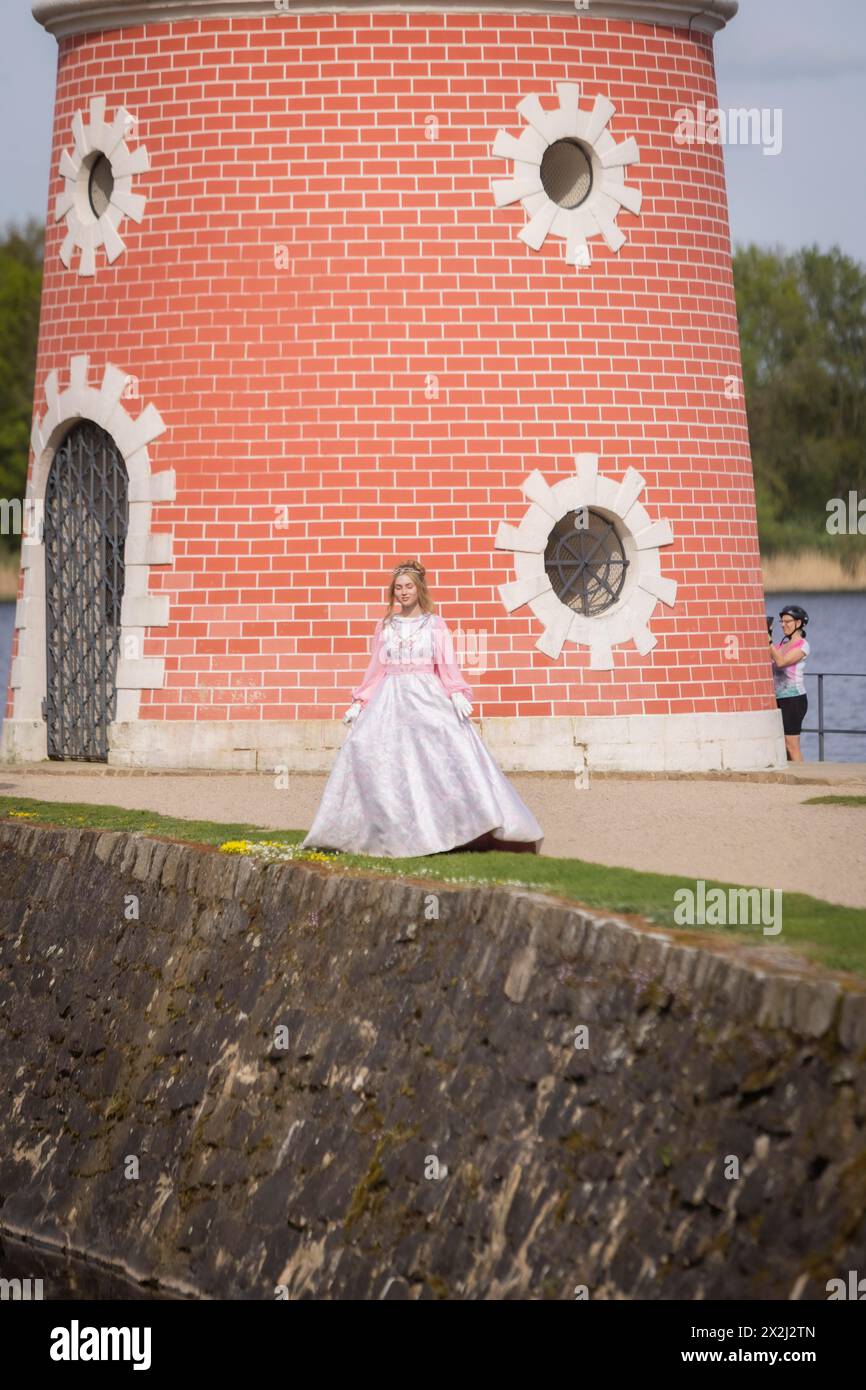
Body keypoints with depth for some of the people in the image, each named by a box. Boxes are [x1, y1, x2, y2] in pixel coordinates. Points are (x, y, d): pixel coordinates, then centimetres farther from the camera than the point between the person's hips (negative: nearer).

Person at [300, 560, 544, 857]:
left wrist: (458, 695, -15)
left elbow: (448, 665, 1)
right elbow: (376, 670, 17)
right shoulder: (385, 627, 14)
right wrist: (358, 703, 10)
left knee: (451, 746, -20)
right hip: (391, 699, 2)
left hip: (429, 698, -2)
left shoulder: (435, 625, 8)